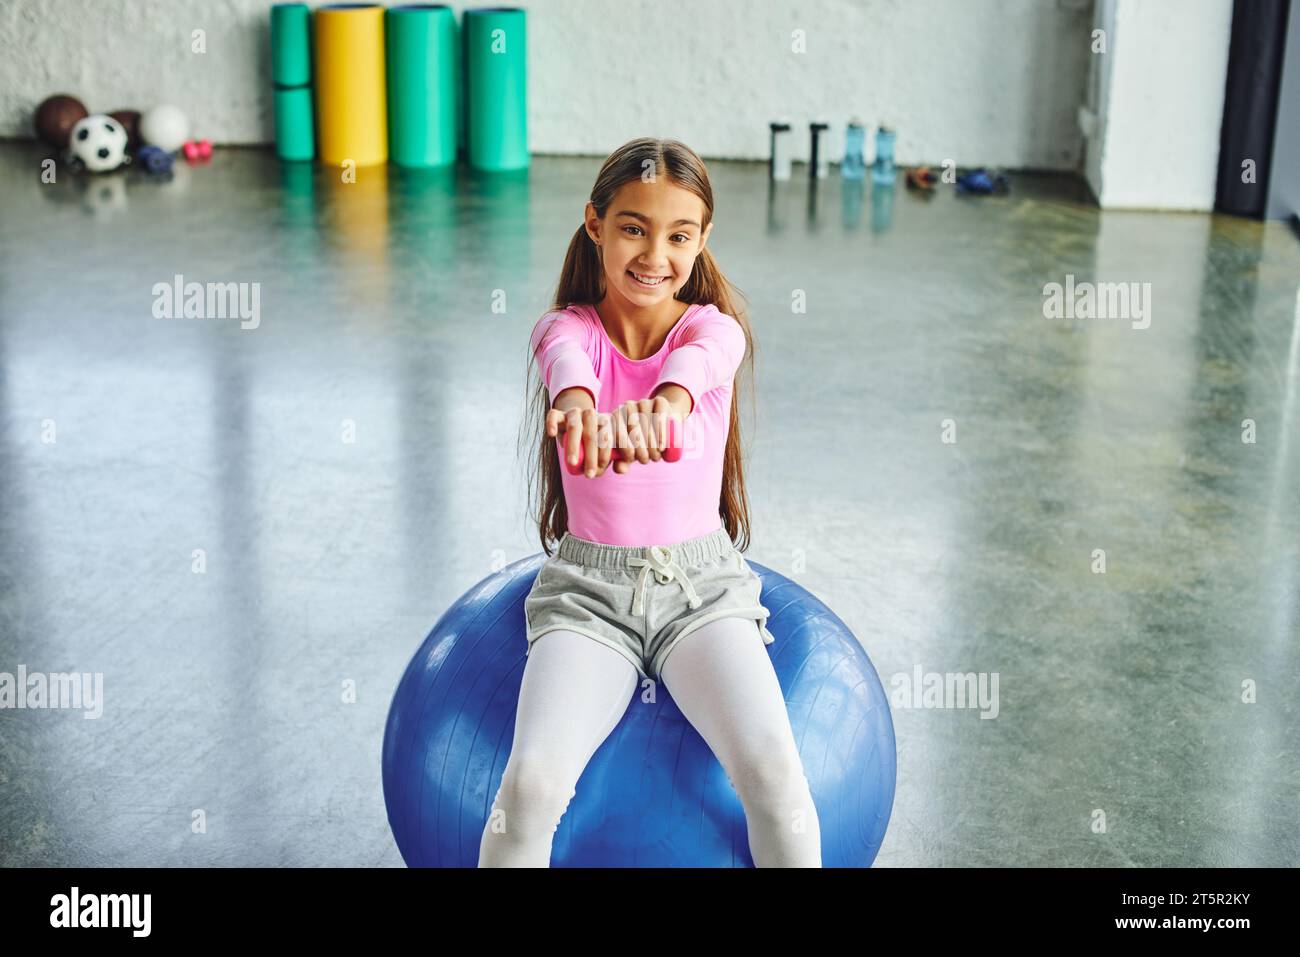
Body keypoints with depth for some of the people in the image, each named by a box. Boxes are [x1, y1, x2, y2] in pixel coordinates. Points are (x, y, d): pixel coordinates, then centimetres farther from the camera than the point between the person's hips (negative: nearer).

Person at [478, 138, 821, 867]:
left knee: (772, 769, -25)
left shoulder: (712, 327, -1)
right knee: (534, 780, -25)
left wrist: (661, 404, -52)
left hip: (702, 581, 0)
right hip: (588, 588, 0)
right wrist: (579, 407, -53)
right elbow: (568, 362, -27)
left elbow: (696, 362, -27)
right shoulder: (567, 328, -1)